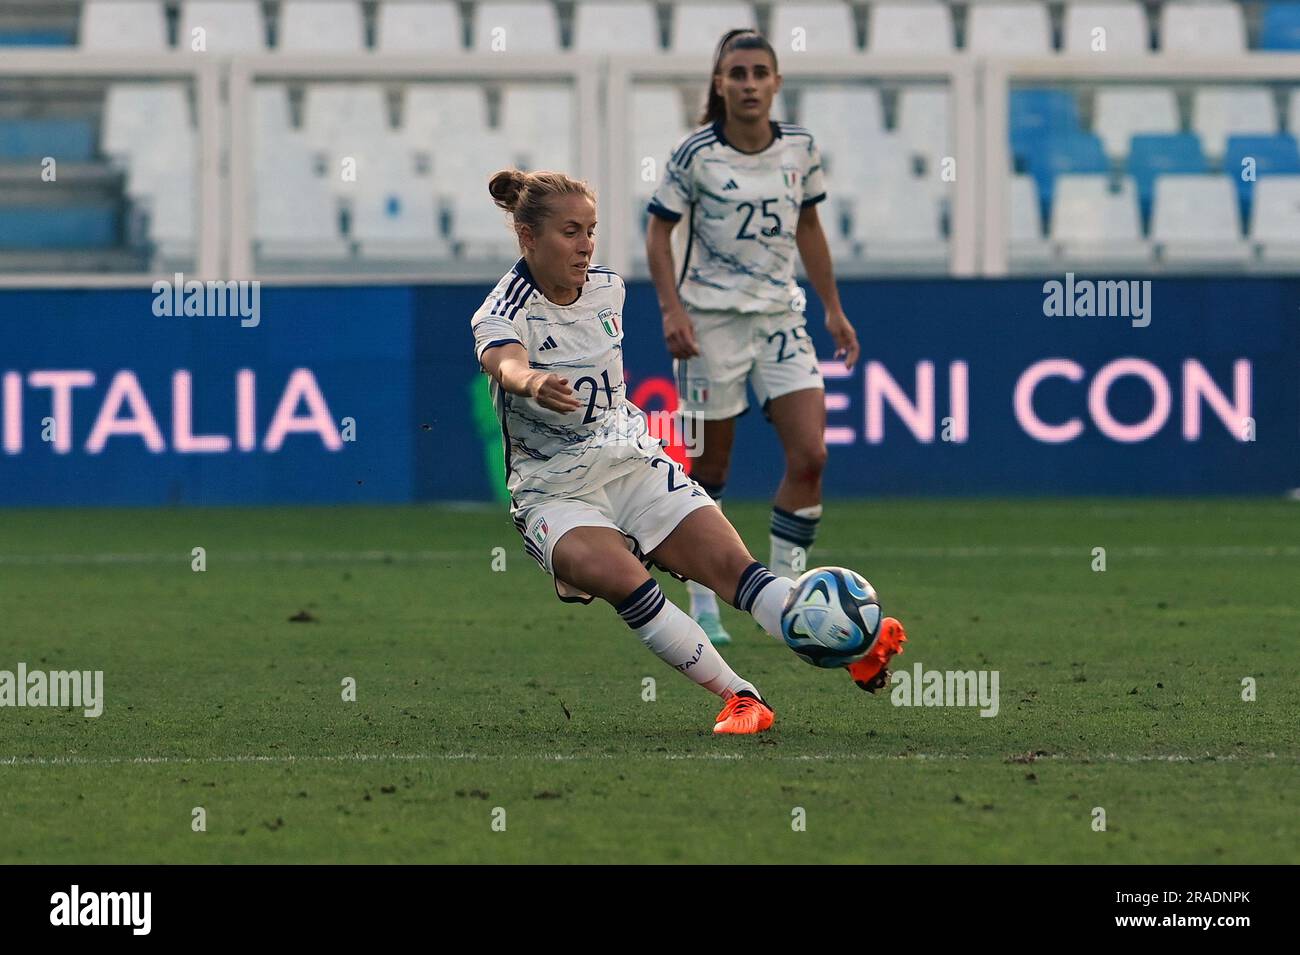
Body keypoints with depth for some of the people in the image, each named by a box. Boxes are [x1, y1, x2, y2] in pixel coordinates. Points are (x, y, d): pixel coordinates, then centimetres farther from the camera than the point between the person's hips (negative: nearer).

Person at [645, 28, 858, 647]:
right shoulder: (696, 154, -8)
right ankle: (703, 605, 14)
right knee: (709, 468, 1)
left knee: (810, 457, -9)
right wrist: (672, 309, -15)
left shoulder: (800, 149, 3)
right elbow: (659, 231, -3)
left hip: (781, 318, 4)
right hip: (712, 319, -3)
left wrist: (834, 309, 14)